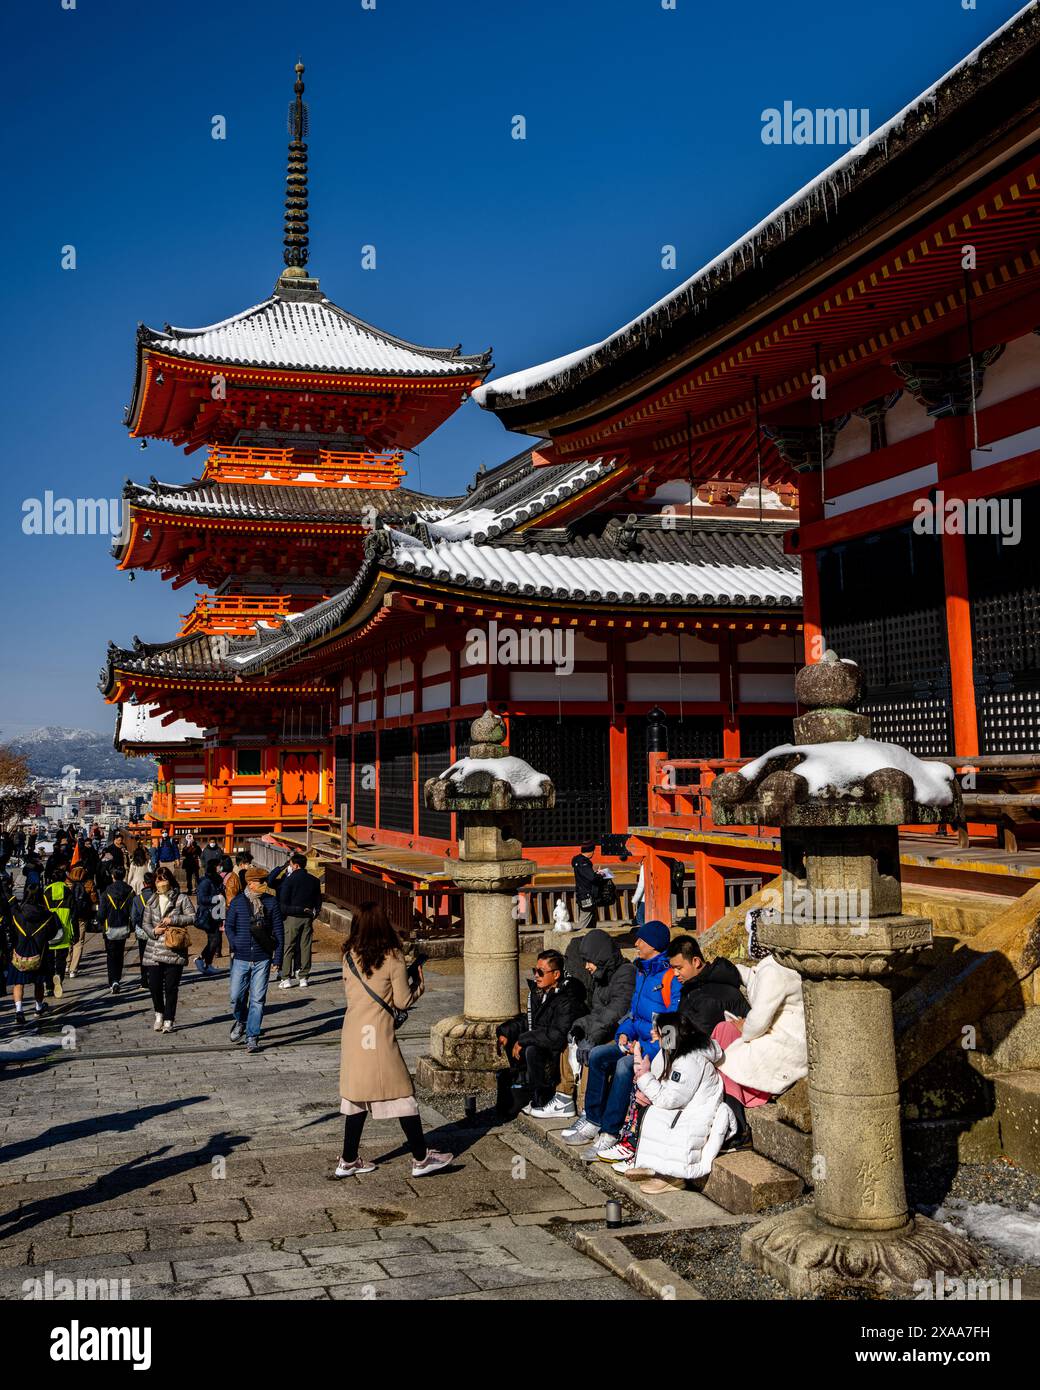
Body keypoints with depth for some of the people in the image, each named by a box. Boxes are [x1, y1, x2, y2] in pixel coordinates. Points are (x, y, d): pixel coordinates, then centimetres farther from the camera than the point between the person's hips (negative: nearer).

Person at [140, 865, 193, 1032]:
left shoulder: (181, 898, 0)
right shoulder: (151, 901, 12)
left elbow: (192, 917, -5)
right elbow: (145, 923, 11)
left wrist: (172, 920, -14)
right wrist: (153, 931, -9)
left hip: (174, 950, -3)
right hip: (153, 951, 3)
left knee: (171, 987, 0)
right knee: (154, 985, 2)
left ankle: (168, 1020, 11)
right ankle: (159, 1015, 27)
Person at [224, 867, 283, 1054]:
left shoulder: (271, 902, 0)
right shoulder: (238, 901, 0)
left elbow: (278, 931, 3)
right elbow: (228, 925, 9)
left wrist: (278, 958, 0)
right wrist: (235, 944, -7)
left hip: (262, 959, 0)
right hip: (241, 959, 1)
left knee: (257, 999, 0)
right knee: (236, 997, 3)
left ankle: (252, 1037, 9)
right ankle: (241, 1021, 34)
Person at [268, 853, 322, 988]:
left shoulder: (290, 880, -8)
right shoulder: (314, 880, 6)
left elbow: (283, 903, -10)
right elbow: (318, 902, 10)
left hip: (292, 918, -4)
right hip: (307, 918, 4)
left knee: (288, 948, 2)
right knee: (305, 947, 7)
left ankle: (286, 978, 1)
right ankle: (303, 978, 8)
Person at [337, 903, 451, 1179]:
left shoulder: (349, 956, 4)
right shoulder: (393, 958, -9)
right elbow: (403, 1001, -5)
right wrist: (417, 982, 12)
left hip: (352, 1030, 5)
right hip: (379, 1031, -5)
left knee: (357, 1094, 14)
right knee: (401, 1093, 4)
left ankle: (348, 1161, 19)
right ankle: (421, 1158, 10)